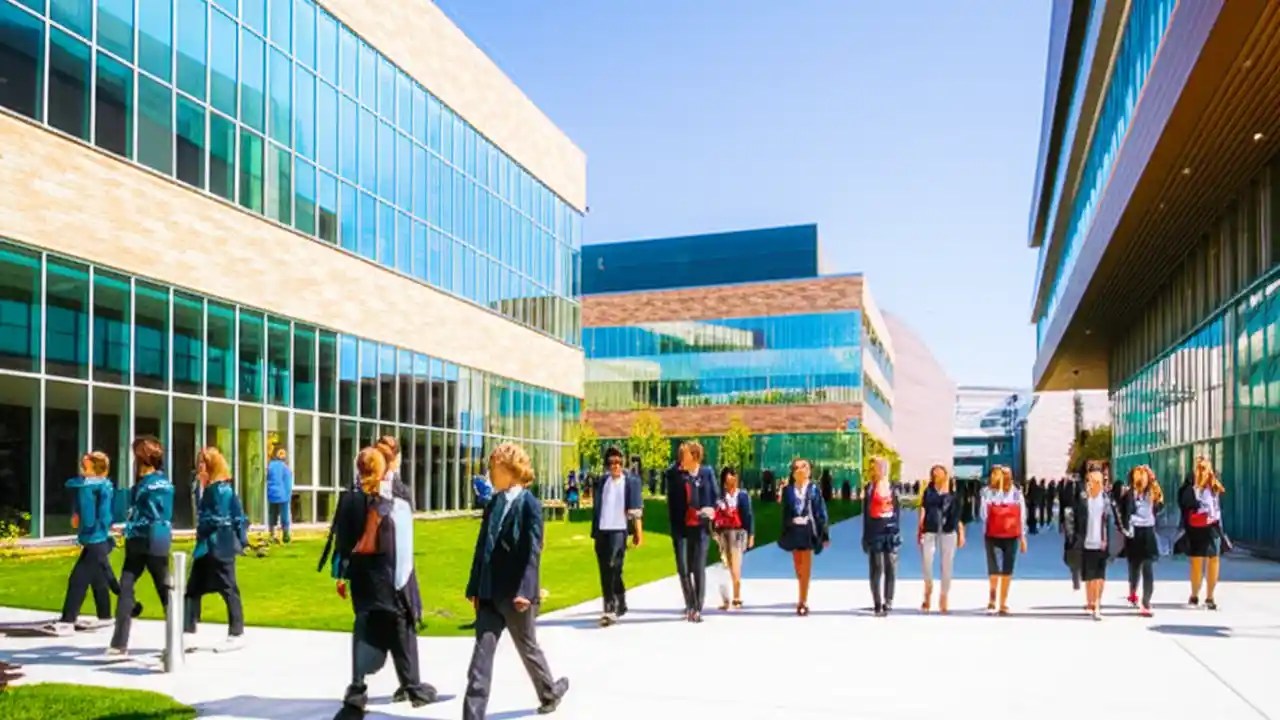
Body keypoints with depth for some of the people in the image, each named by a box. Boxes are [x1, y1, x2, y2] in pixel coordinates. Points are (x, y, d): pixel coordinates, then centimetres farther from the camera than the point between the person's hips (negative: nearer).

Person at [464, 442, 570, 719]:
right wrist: (475, 588, 9)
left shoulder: (530, 504, -10)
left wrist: (525, 590, -21)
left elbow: (533, 551, -15)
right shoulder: (494, 503, 8)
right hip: (490, 593, 5)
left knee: (527, 648, 8)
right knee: (482, 652, 5)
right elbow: (482, 547, 10)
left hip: (516, 593, -5)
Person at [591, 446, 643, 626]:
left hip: (619, 529, -5)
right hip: (602, 530, 5)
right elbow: (596, 507, 14)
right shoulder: (601, 482, 12)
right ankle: (620, 605, 25)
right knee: (605, 570, 10)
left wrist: (638, 532, -6)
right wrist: (594, 531, 12)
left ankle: (611, 609, -11)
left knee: (612, 568, -13)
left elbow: (636, 509, -2)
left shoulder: (631, 481, 0)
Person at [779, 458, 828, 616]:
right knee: (798, 567, 9)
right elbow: (785, 512, 7)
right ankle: (803, 599, 28)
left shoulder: (814, 490, -2)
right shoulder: (788, 490, 3)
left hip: (808, 530, -2)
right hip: (794, 530, 2)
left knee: (806, 567, -3)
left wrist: (824, 535, -3)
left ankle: (803, 602, -1)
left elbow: (821, 513, -1)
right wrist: (784, 533, 6)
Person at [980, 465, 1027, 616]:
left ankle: (1003, 603, 15)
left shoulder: (1016, 493, 3)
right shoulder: (987, 492, -2)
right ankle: (992, 599, 10)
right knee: (994, 569, -10)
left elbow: (1022, 516, 9)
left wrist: (1023, 537, 8)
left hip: (1012, 537, 2)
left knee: (1007, 571, 5)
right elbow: (983, 514, -7)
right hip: (992, 536, -2)